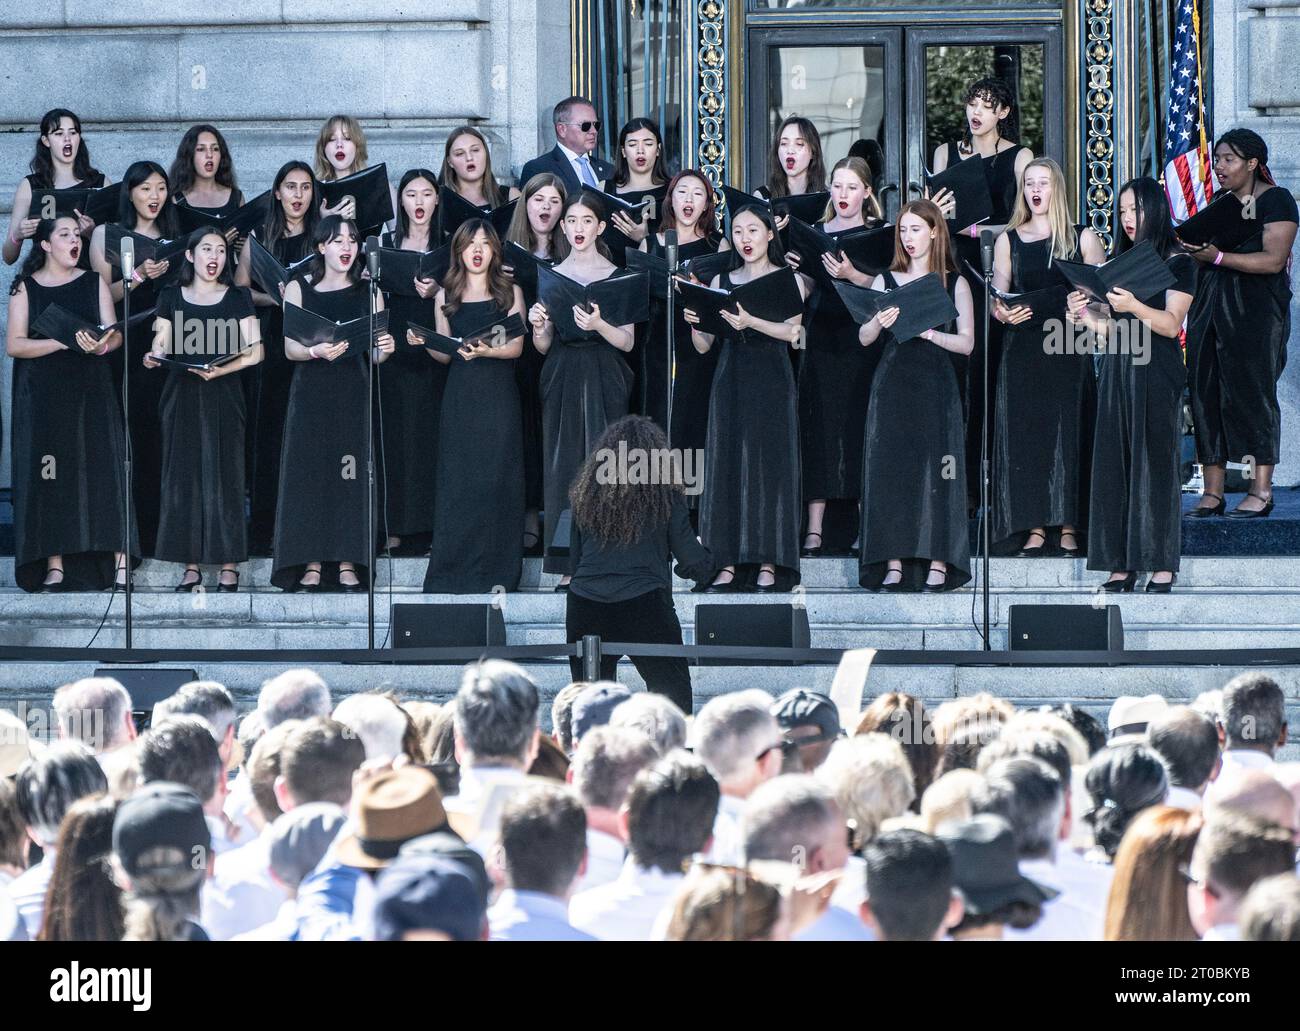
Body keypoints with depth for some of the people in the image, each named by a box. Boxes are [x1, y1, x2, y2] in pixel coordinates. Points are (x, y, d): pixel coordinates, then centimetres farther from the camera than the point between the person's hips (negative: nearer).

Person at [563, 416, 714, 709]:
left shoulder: (584, 494, 9)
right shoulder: (665, 495, 1)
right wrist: (705, 558, 26)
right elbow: (695, 563, 4)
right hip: (645, 605, -3)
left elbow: (574, 561, 15)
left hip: (584, 607, 3)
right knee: (672, 697, 5)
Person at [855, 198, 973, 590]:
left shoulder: (955, 284, 6)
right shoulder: (885, 281, 9)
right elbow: (864, 338, 4)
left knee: (935, 467, -6)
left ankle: (938, 564, -4)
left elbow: (966, 343, 1)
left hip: (935, 385, -1)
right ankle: (894, 564, -3)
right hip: (893, 382, 2)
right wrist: (879, 323, -16)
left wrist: (930, 333, -14)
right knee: (890, 468, -3)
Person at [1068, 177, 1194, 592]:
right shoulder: (1120, 262, 16)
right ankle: (1122, 563, 3)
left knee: (1155, 462, -6)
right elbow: (1113, 331, 16)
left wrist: (1132, 306, -25)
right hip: (1117, 370, 6)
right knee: (1115, 462, 1)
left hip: (1156, 374, -6)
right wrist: (1086, 316, -3)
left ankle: (1162, 564, -3)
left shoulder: (1177, 262, -1)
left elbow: (1171, 324, -11)